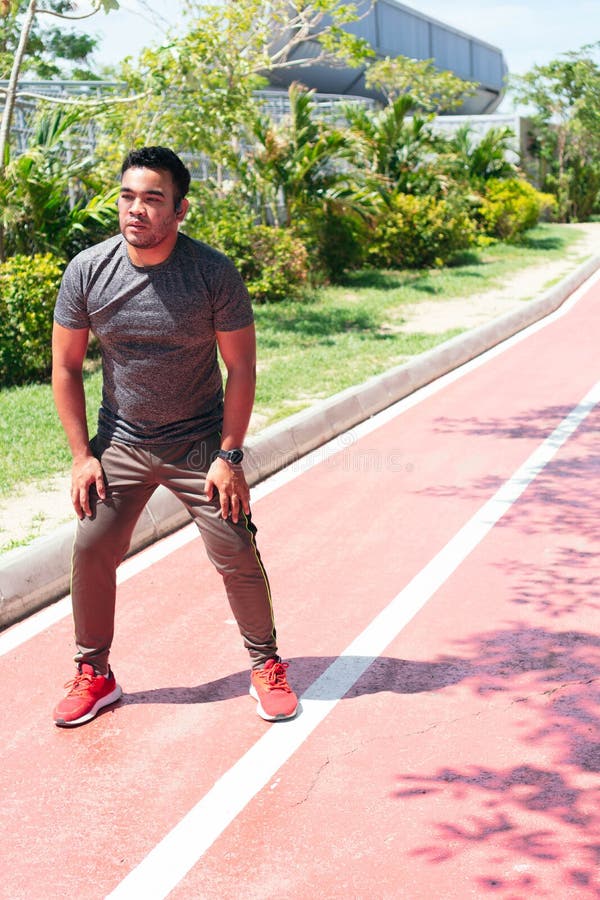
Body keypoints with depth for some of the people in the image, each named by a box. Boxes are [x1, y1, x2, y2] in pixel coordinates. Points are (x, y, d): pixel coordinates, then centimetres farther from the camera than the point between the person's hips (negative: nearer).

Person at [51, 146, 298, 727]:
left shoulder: (214, 273, -16)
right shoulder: (87, 271, -10)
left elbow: (241, 366, -9)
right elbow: (66, 366, -1)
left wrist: (229, 456, -12)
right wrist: (82, 455, -4)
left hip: (200, 443, -2)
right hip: (120, 444, 2)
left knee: (237, 558, -3)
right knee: (91, 550, -2)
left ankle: (266, 666, 20)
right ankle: (94, 675, 18)